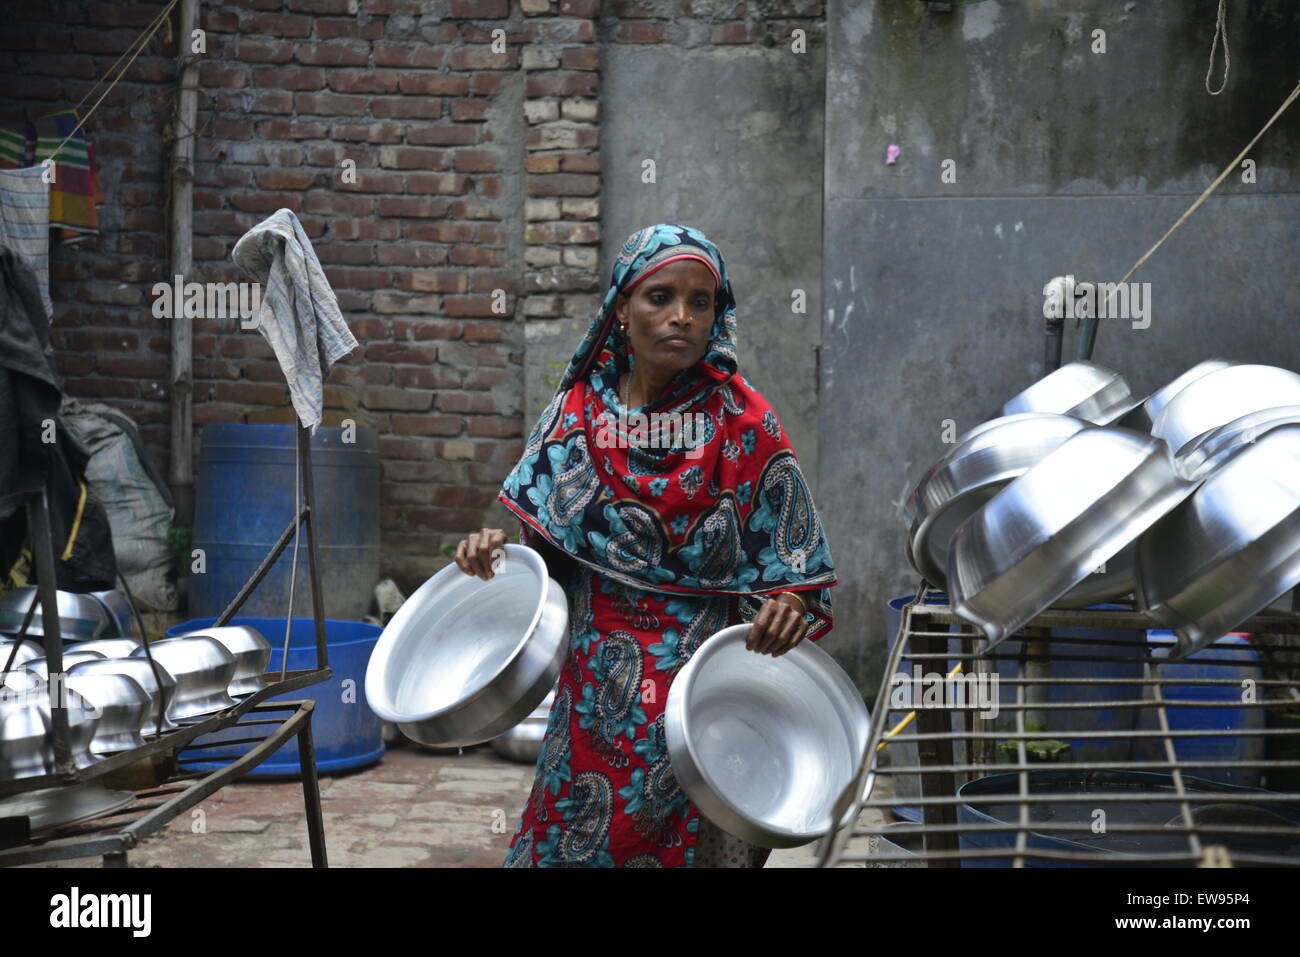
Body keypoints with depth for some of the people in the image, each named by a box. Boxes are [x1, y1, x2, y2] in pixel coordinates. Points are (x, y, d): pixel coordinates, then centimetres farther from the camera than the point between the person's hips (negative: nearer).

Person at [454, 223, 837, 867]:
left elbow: (793, 564, -3)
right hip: (598, 694, 3)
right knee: (576, 840, 10)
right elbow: (547, 548, 8)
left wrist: (789, 605, -24)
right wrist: (496, 549, -12)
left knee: (694, 841, 5)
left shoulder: (744, 423, -5)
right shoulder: (577, 412, 2)